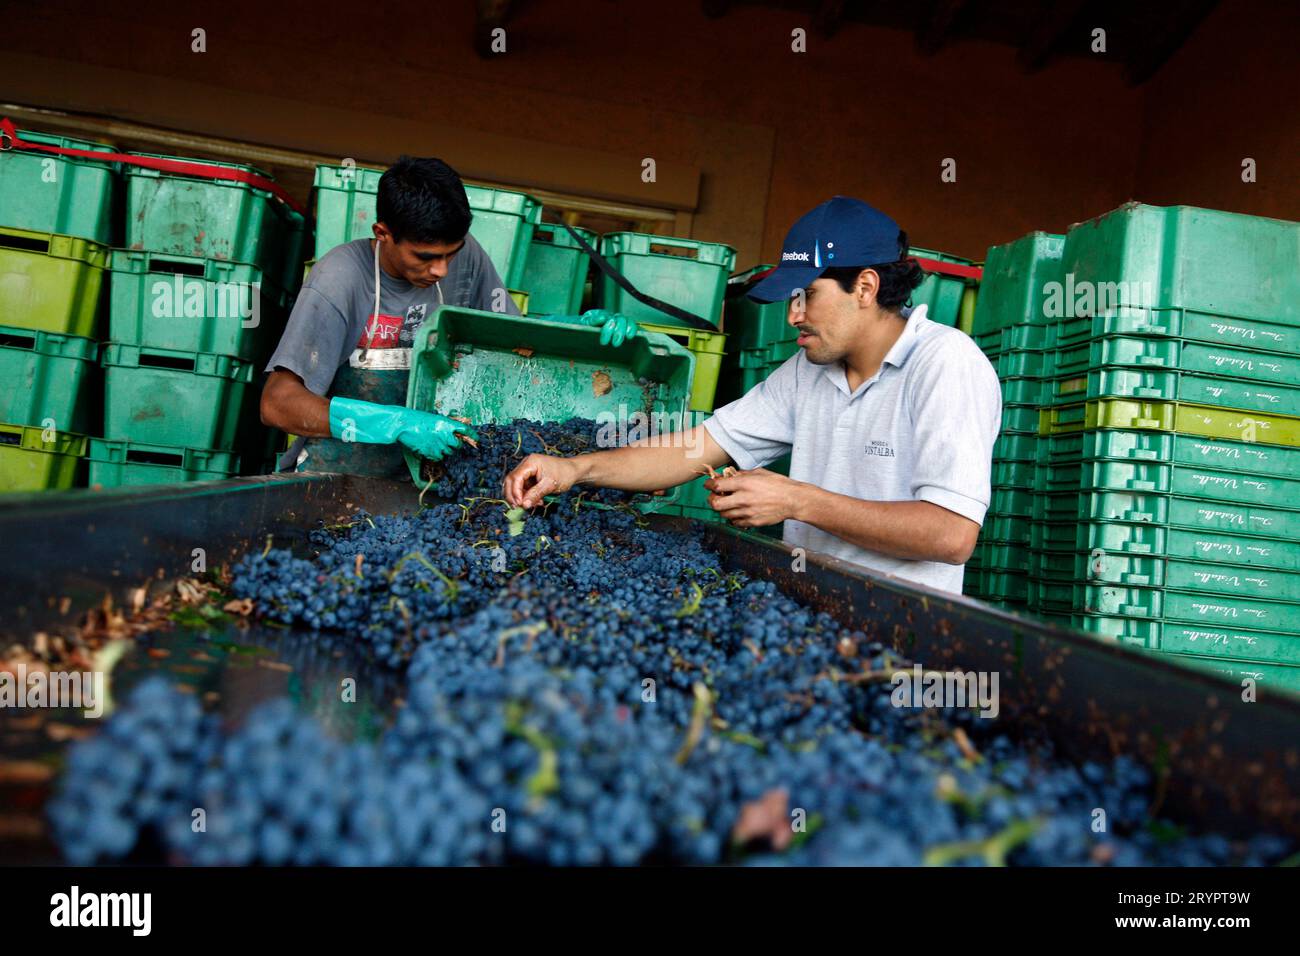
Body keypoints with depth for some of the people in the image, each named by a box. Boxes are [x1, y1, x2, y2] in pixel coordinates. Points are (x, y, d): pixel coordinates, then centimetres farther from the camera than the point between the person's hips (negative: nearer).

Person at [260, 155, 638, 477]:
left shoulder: (463, 256, -4)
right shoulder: (341, 278, -17)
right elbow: (277, 403, -22)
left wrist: (584, 325, -11)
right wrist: (399, 424, -32)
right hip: (334, 474, -4)